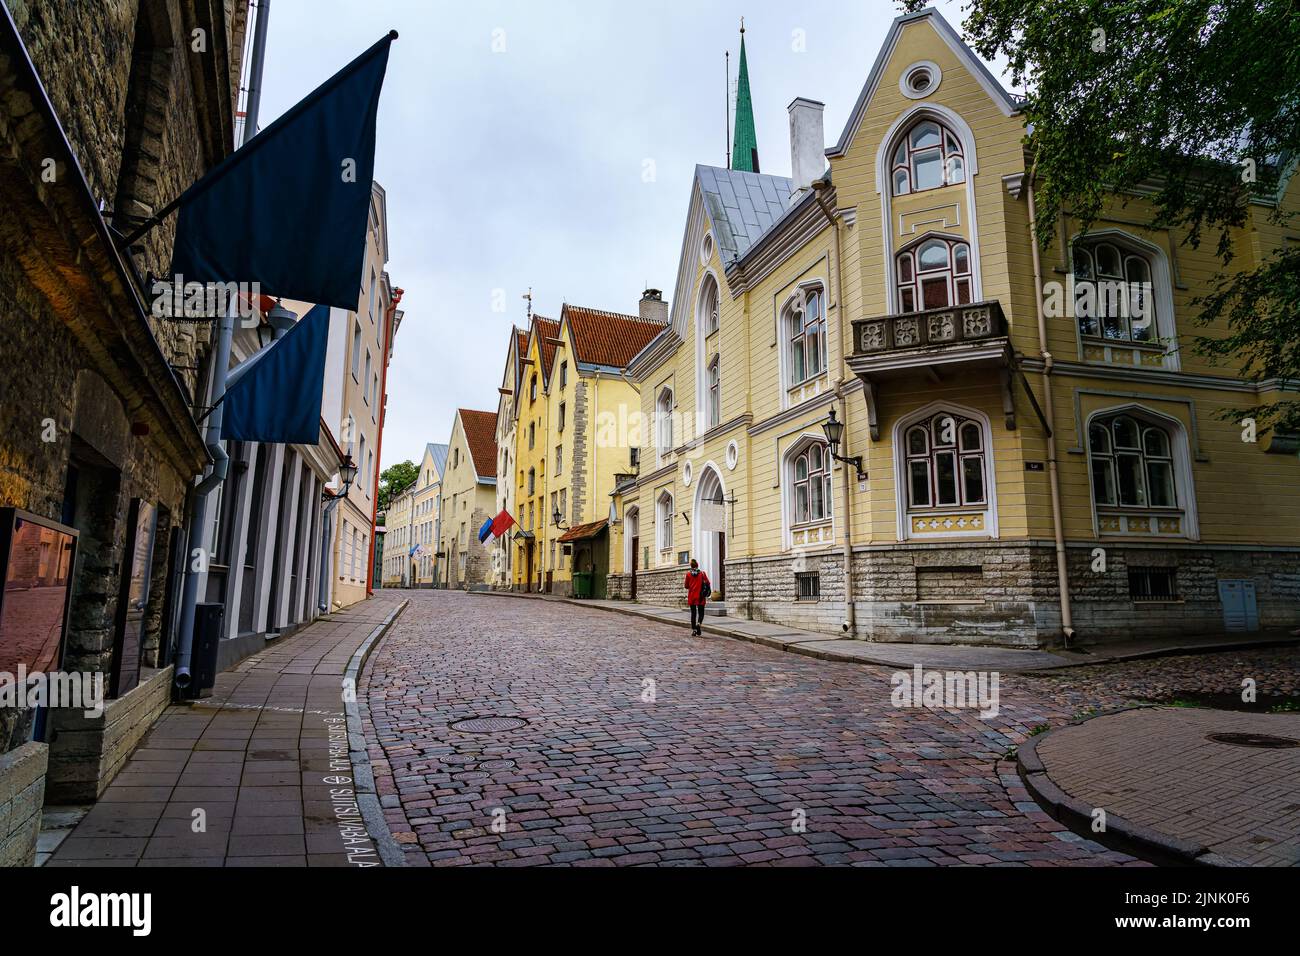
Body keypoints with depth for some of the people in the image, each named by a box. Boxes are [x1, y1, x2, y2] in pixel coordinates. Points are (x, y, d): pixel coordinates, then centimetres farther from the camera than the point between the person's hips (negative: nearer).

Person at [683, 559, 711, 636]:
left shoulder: (688, 574, -1)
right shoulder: (702, 573, -3)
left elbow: (687, 586, 3)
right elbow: (708, 585, -3)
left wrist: (686, 596, 17)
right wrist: (707, 596, 7)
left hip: (691, 596, 1)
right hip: (700, 597, -1)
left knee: (693, 613, 10)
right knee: (701, 613, 8)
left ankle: (693, 630, 8)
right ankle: (698, 623, -20)